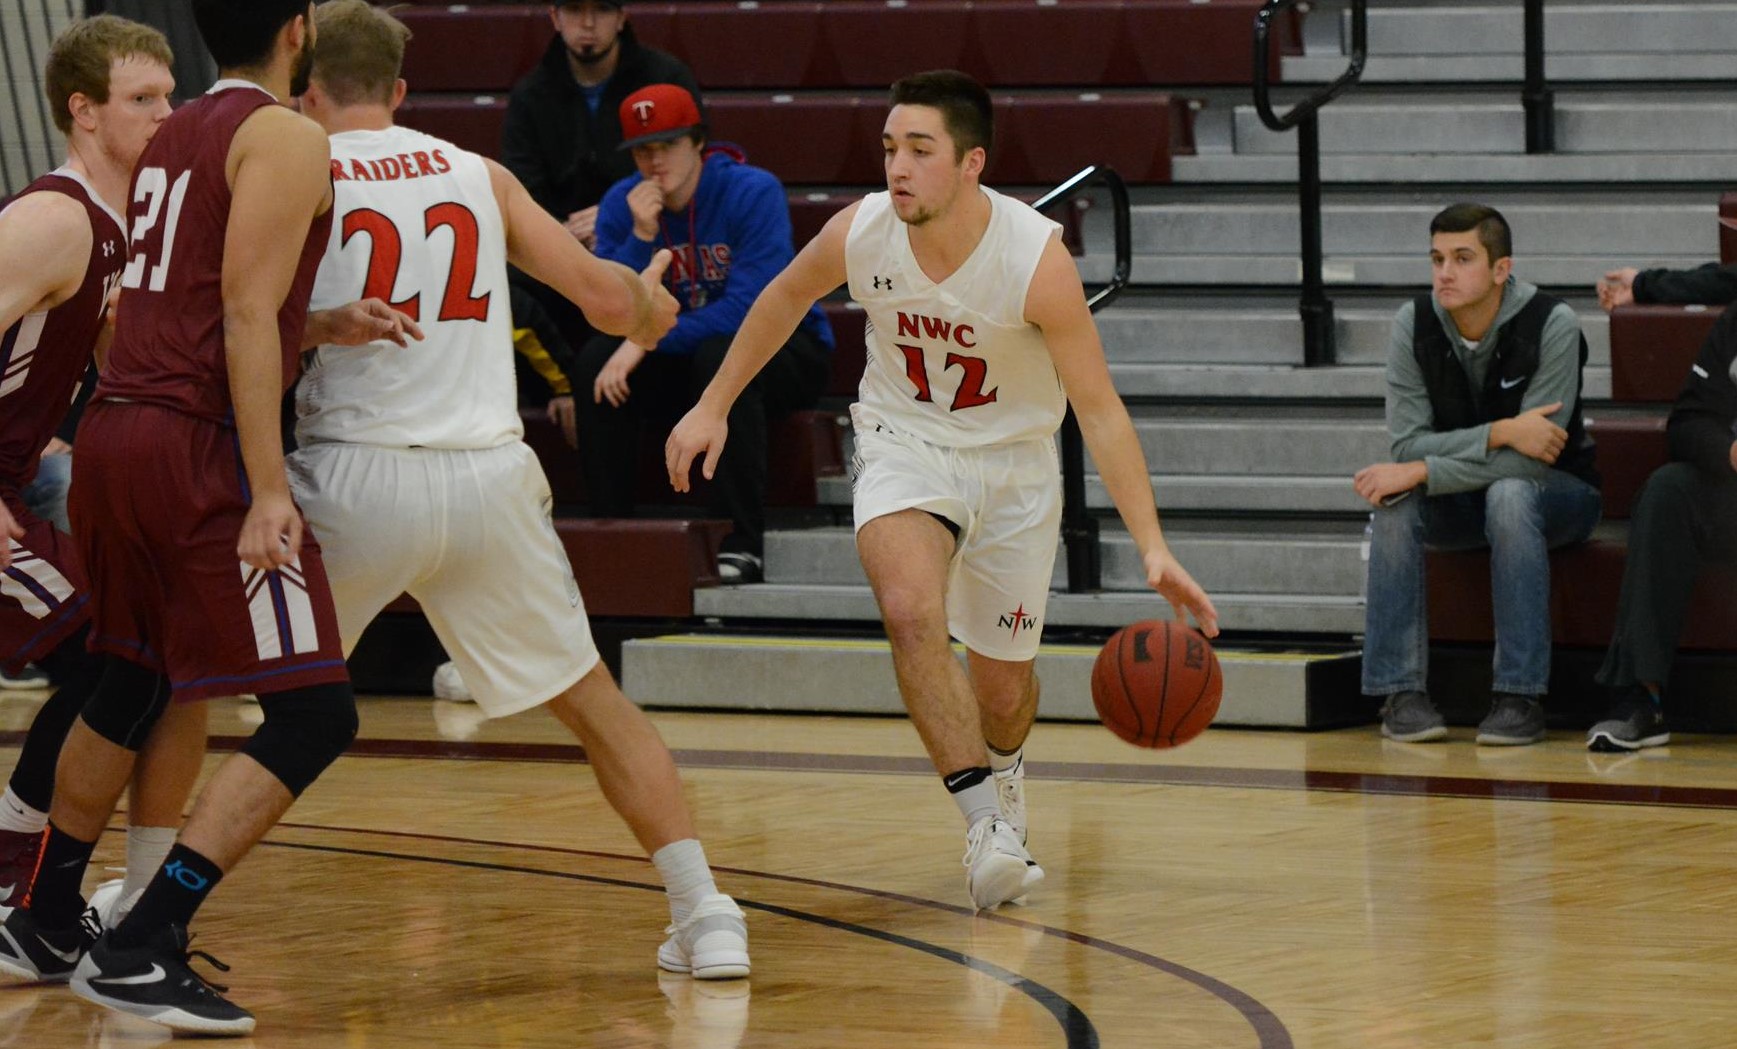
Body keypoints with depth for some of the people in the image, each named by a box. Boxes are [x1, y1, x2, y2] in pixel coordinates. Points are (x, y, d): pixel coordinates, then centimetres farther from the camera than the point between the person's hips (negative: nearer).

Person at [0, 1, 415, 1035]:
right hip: (198, 447, -9)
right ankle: (141, 951, -15)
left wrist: (329, 327, 16)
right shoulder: (286, 138, -7)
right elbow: (245, 316, -16)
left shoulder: (176, 137, 19)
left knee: (131, 688, 27)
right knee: (314, 715, -8)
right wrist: (269, 490, -20)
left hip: (113, 434, 9)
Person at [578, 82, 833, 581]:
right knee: (596, 358, -18)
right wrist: (641, 236, -25)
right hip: (684, 354, 5)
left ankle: (741, 547, -35)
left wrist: (649, 341, -30)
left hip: (788, 349, -5)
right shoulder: (623, 204, -5)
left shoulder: (754, 192, -20)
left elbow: (749, 307, -29)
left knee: (721, 354, -36)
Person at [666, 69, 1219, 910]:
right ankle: (986, 822, -25)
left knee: (1003, 688, 11)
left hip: (1012, 461, -1)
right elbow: (785, 298, 5)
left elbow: (1099, 410, -27)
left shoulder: (1035, 257, -28)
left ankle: (1001, 771, 48)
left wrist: (1152, 548, -35)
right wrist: (713, 406, 10)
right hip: (904, 445, 1)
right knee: (911, 611, -30)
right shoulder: (859, 233, -20)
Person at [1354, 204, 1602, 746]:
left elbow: (1531, 457, -26)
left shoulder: (1551, 326, -21)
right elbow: (1408, 443, -14)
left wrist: (1420, 472, -31)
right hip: (1461, 499, 3)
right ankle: (1400, 692, -24)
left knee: (1509, 494, -37)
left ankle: (1520, 697, -34)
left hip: (1560, 493, -3)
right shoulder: (1414, 325, -10)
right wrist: (1501, 433, -28)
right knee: (1394, 503, -28)